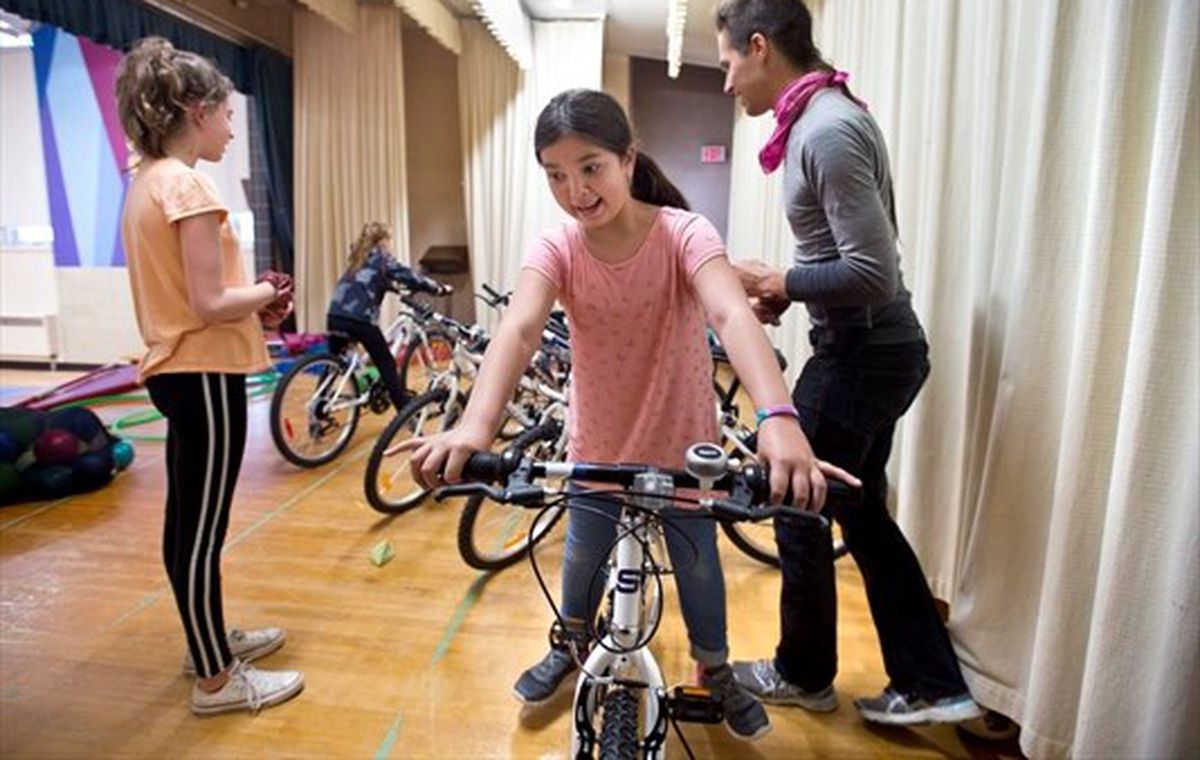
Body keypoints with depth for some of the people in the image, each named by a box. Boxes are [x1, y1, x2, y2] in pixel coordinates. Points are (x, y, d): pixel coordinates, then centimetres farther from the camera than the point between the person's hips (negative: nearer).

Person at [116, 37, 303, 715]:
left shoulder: (146, 181, 13)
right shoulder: (189, 185, -17)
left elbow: (181, 290, 15)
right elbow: (212, 305, -21)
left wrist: (255, 298, 7)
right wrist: (268, 294, -4)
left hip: (174, 368, 10)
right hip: (204, 373, -10)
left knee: (188, 520, 19)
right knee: (204, 528, 0)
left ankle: (209, 638, 36)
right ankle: (217, 680, 14)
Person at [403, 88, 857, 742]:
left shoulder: (682, 233, -22)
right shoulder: (556, 248, -16)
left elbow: (731, 315, -39)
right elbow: (517, 330, -34)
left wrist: (777, 418, -57)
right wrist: (474, 425, -52)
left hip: (682, 448, -2)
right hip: (597, 449, 2)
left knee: (698, 565, 14)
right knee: (583, 558, 19)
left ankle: (716, 669, 43)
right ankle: (571, 645, 51)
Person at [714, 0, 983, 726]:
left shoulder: (827, 129, -19)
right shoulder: (824, 116, 12)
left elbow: (871, 274, -25)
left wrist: (777, 280, -12)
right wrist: (779, 295, 5)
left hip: (862, 352, -10)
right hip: (880, 347, 10)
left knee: (799, 512, 7)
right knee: (862, 513, 17)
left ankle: (804, 675, 29)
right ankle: (932, 684, 28)